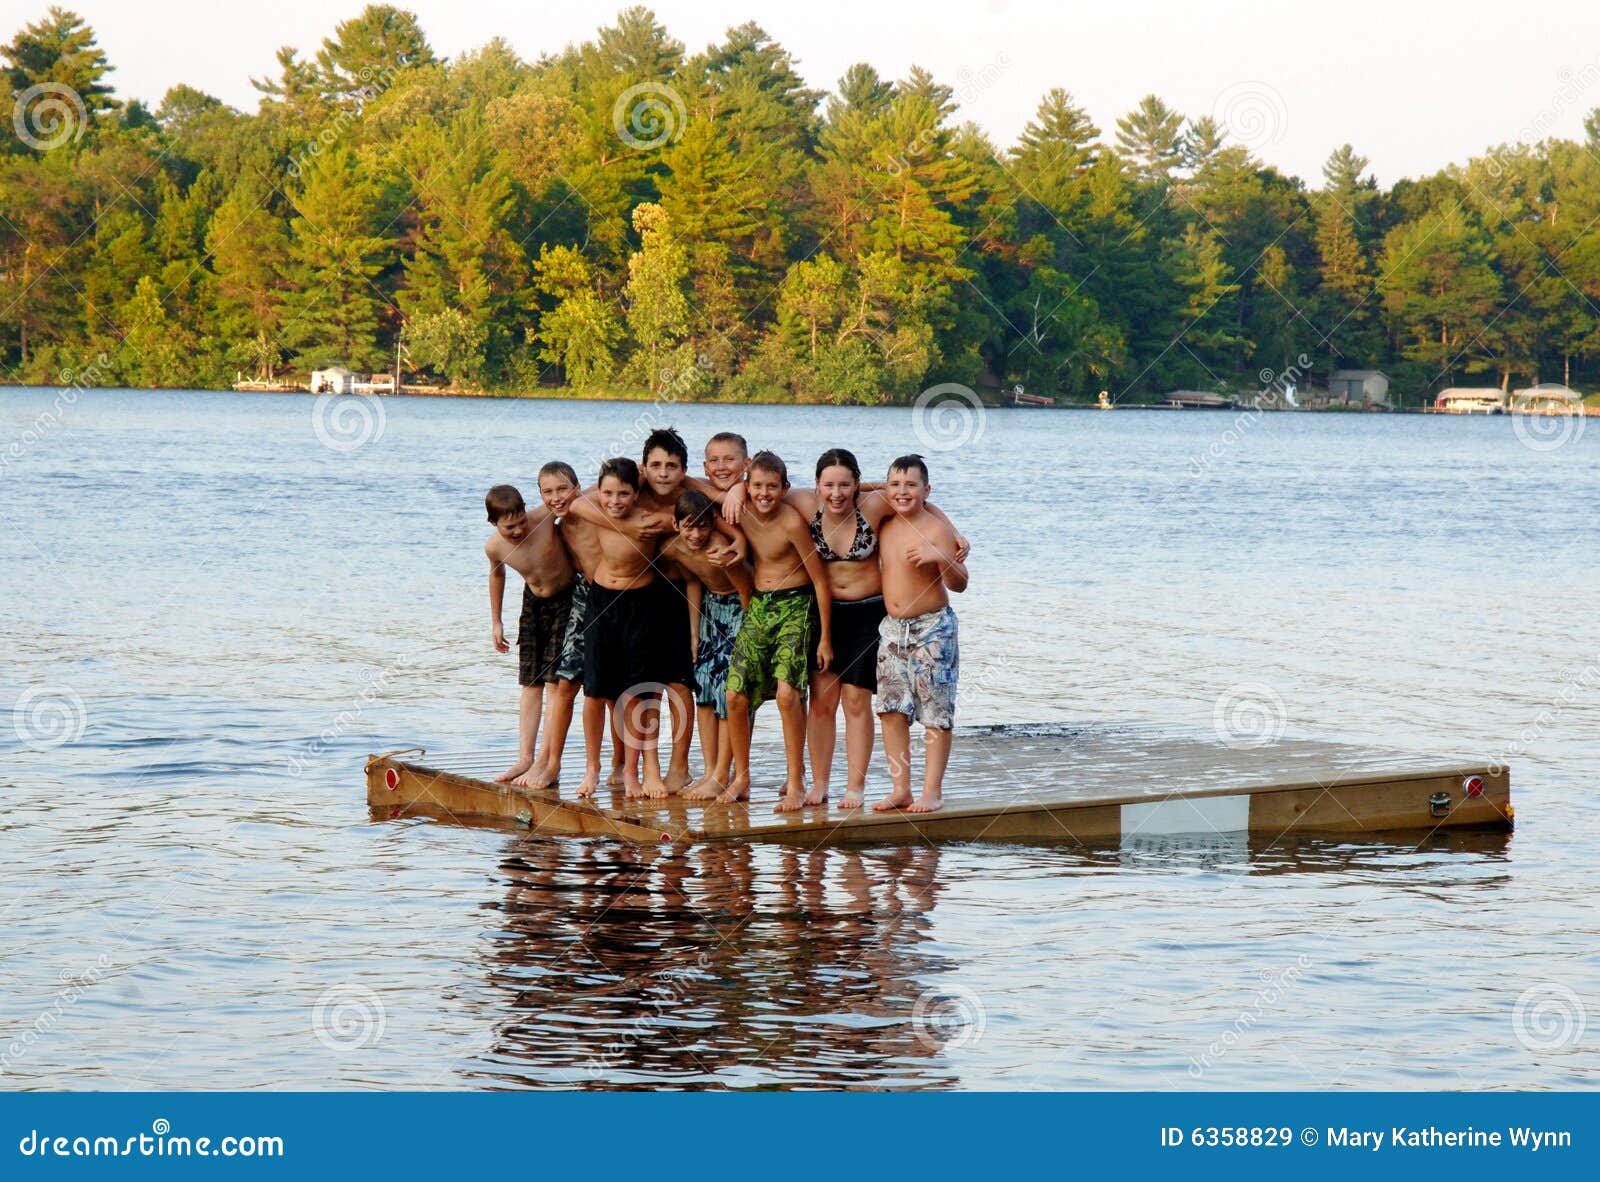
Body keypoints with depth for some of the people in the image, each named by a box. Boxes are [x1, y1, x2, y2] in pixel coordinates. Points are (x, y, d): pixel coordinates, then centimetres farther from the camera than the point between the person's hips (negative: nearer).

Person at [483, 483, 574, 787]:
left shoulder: (546, 517, -28)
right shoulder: (494, 547, -15)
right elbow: (496, 574, 8)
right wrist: (496, 622, 14)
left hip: (567, 599, -4)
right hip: (533, 603, 4)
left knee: (557, 680, -10)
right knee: (530, 683, 4)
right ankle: (525, 759, 7)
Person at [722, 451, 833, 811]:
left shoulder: (792, 523, -18)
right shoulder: (741, 514, -4)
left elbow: (820, 579, -13)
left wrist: (825, 637, -11)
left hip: (795, 608, -6)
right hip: (757, 606, 6)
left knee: (787, 692, -19)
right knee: (735, 695, 0)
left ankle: (796, 783, -10)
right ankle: (742, 778, 16)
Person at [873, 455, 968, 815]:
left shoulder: (937, 529, -10)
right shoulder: (884, 527, 6)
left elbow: (959, 584, -12)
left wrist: (940, 557, -29)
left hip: (932, 627, -6)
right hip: (892, 629, 6)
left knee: (936, 711, -3)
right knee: (892, 708, 2)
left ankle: (932, 791, 0)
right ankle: (900, 788, 7)